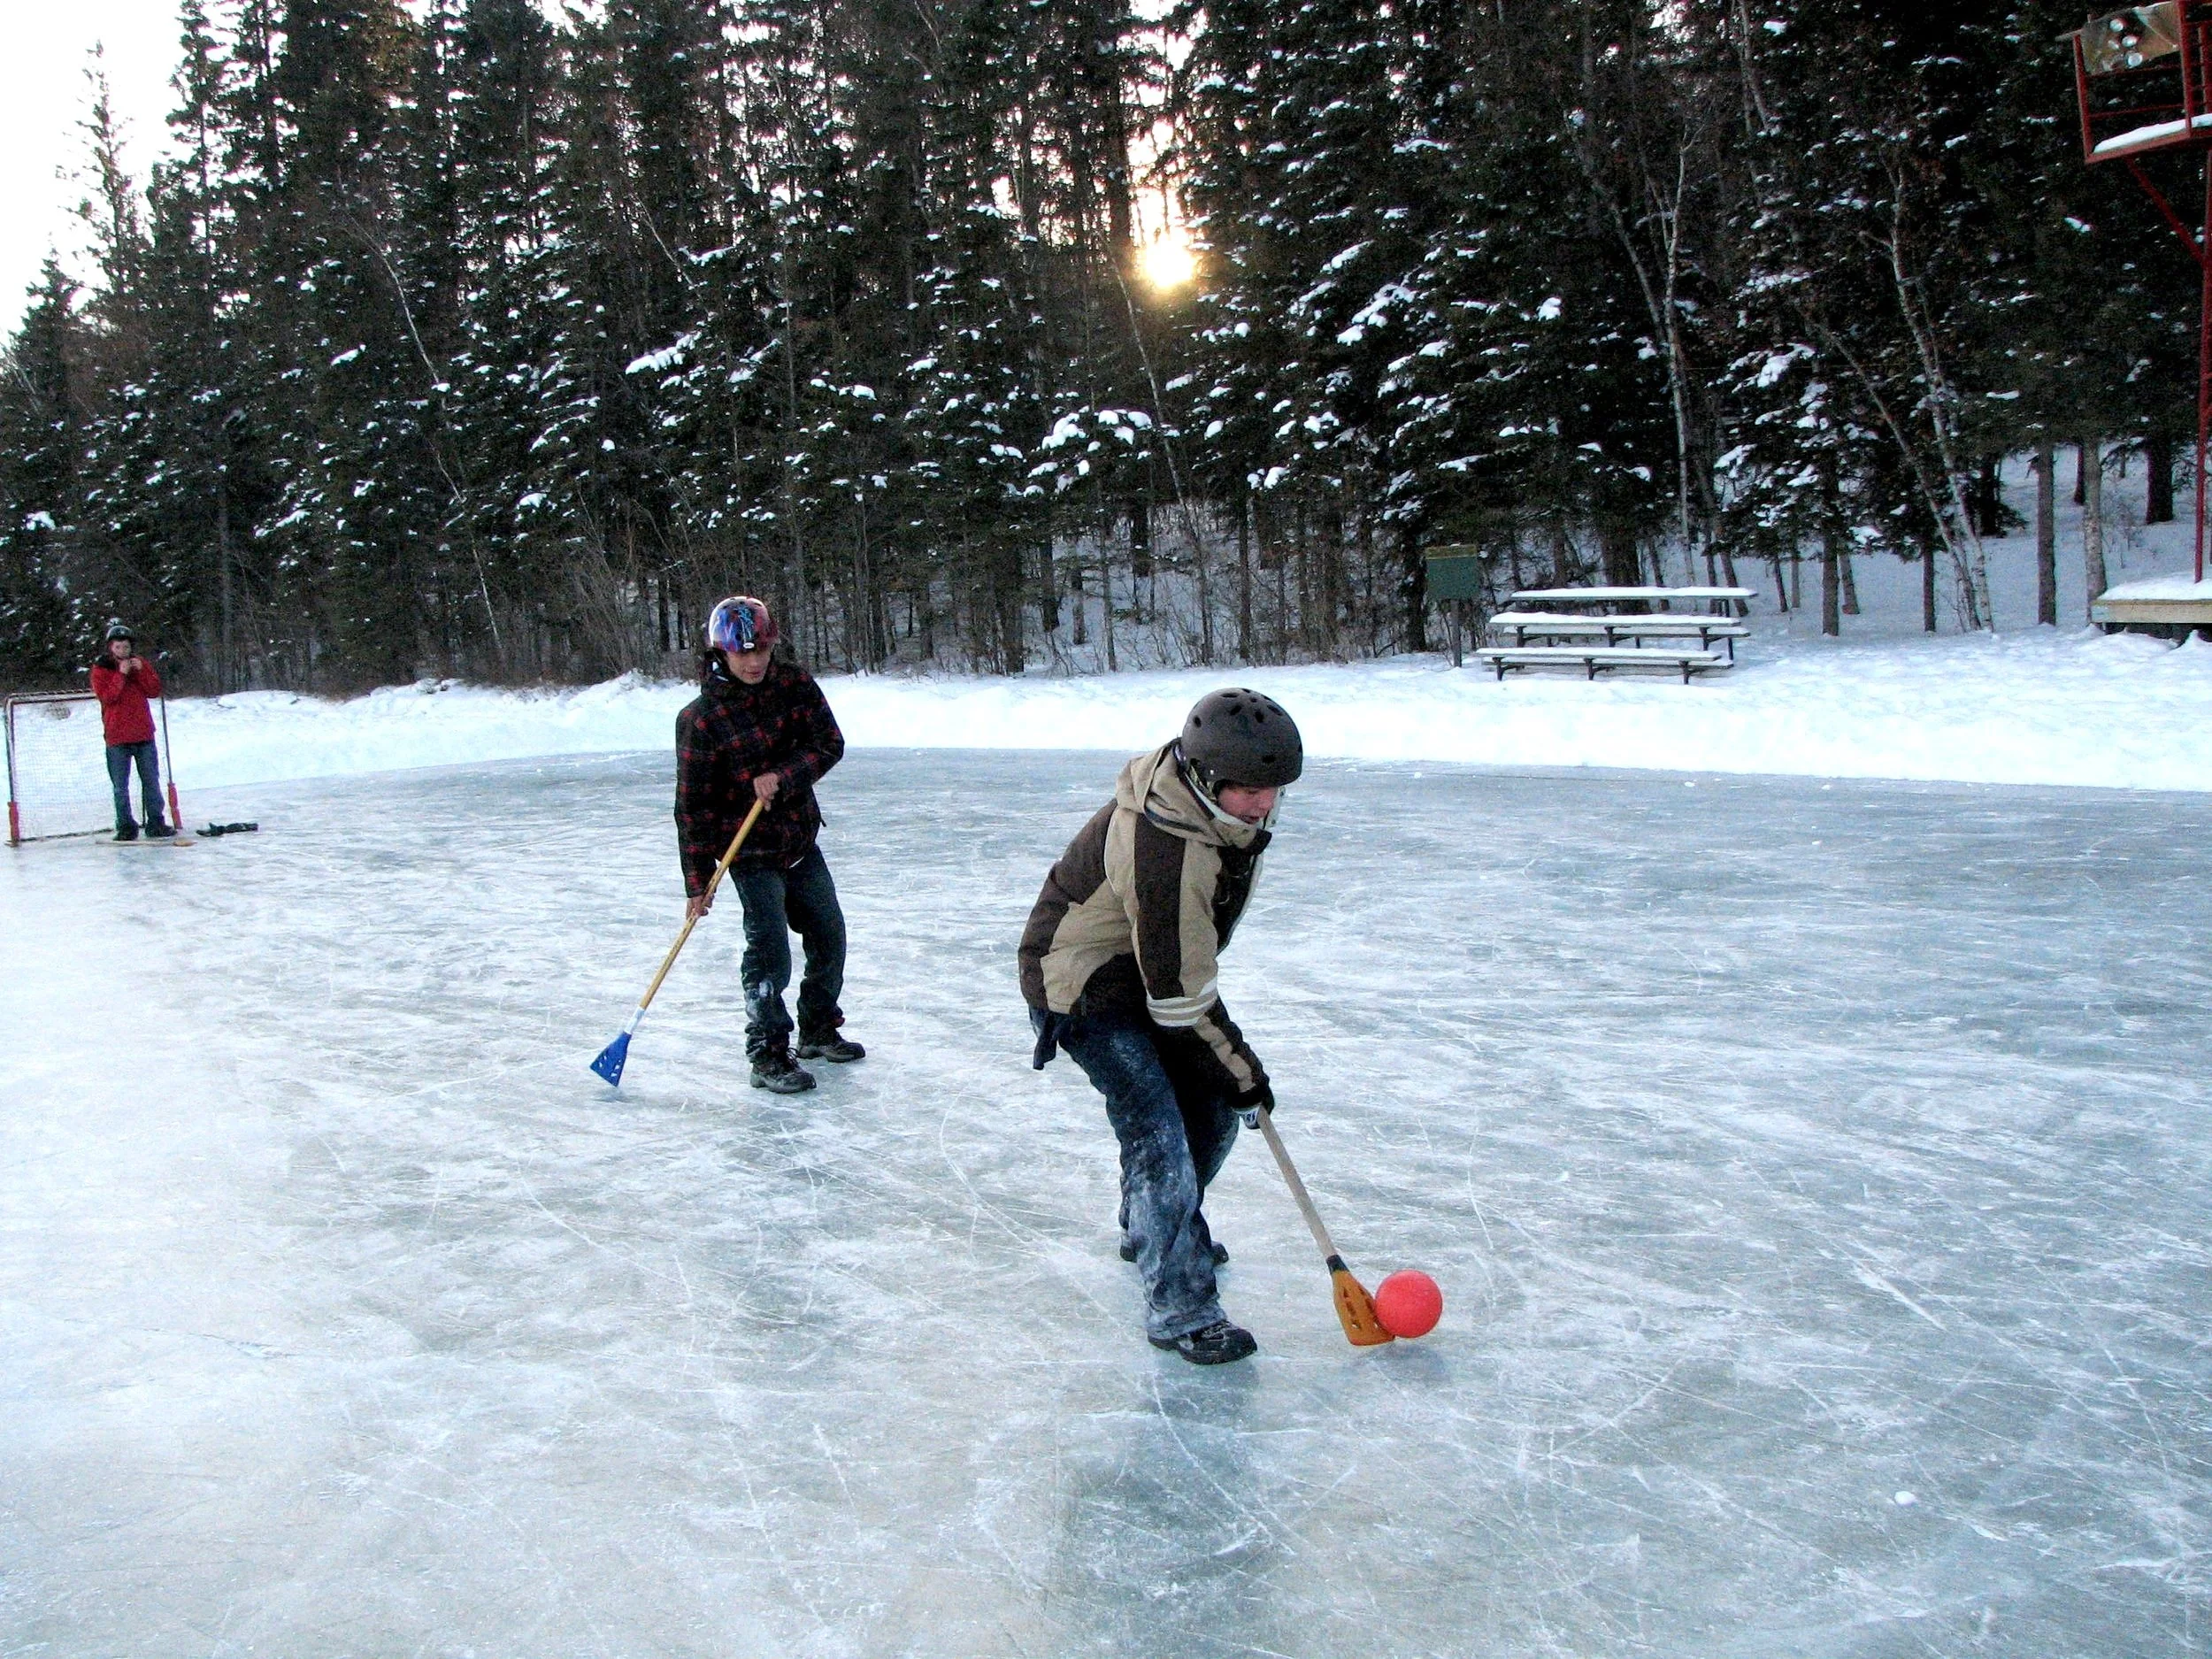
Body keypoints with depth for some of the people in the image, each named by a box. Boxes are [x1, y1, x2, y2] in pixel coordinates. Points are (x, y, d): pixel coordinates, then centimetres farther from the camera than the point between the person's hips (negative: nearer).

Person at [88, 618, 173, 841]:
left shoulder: (141, 664, 10)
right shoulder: (100, 670, 0)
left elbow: (155, 691, 1)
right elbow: (107, 697, -13)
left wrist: (141, 671, -11)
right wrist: (121, 675, -18)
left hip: (144, 734, 3)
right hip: (117, 737, -3)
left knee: (151, 781, 7)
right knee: (121, 787, 0)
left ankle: (156, 823, 14)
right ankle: (126, 827, 6)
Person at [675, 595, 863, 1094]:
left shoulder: (795, 684, -3)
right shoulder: (700, 718, -17)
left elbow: (829, 743, -6)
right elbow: (693, 803, -15)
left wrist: (782, 777, -23)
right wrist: (699, 880, -15)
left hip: (802, 842, 6)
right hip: (751, 853, -6)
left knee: (828, 936, 15)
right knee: (769, 951, -11)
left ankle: (819, 1030, 34)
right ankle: (768, 1057, 0)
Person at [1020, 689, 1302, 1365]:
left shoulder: (1231, 806, -8)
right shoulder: (1164, 850, -37)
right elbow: (1179, 995, -29)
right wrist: (1240, 1071, -17)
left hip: (1154, 960, 9)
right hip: (1083, 984, -9)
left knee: (1211, 1107, 13)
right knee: (1157, 1130, -16)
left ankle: (1152, 1231, 37)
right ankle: (1181, 1309, -8)